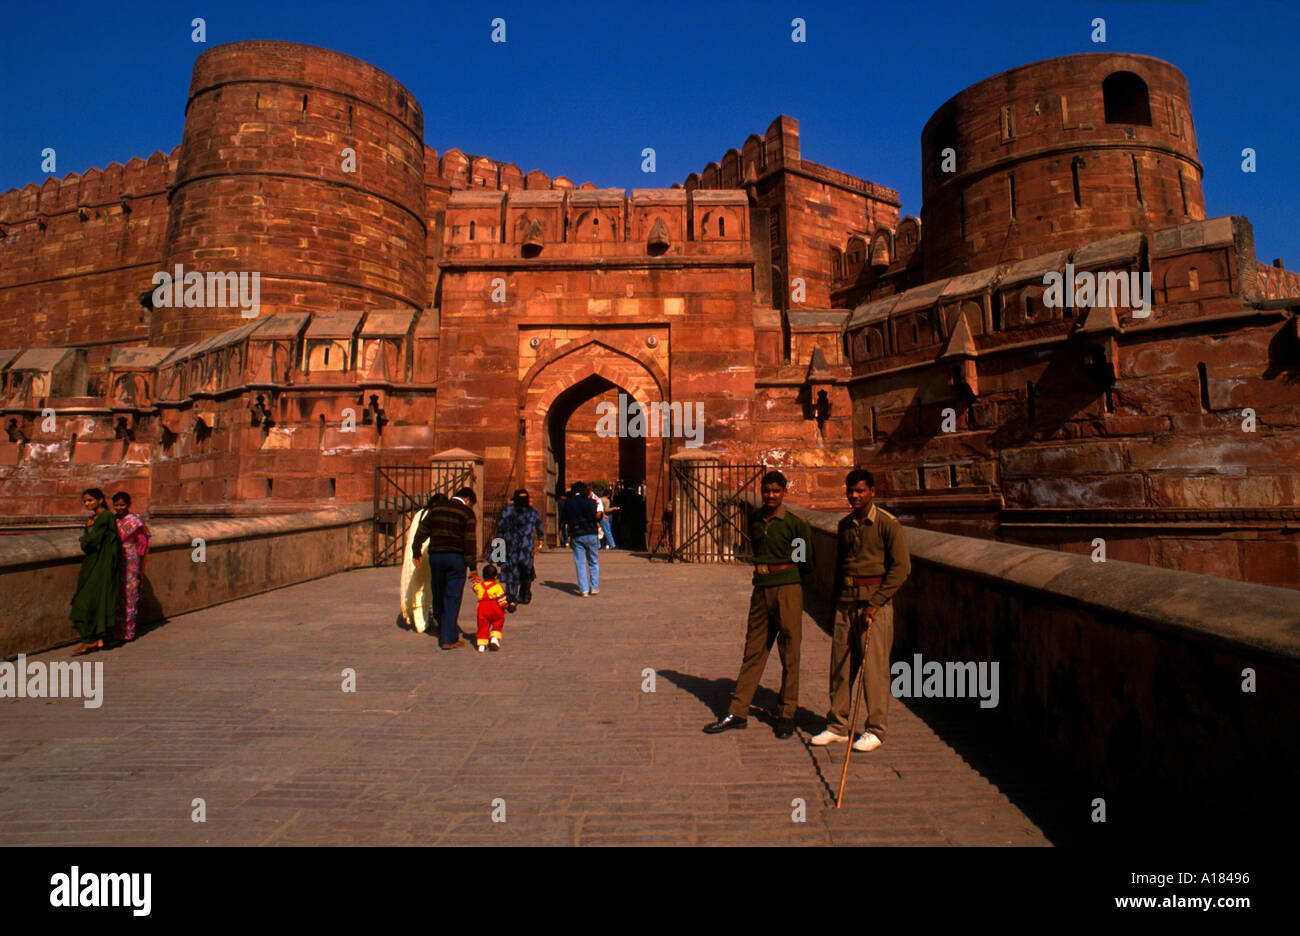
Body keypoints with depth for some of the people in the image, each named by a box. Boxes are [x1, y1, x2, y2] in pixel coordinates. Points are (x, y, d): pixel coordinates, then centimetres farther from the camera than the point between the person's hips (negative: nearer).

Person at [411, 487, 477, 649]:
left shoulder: (436, 509, 9)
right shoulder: (467, 513, -5)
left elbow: (422, 531, 10)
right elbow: (470, 542, -8)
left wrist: (416, 552, 17)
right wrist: (473, 566, -5)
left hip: (435, 556, 4)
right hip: (456, 558, -4)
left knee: (438, 594, 18)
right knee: (452, 598, 0)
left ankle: (442, 628, 33)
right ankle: (448, 639, 0)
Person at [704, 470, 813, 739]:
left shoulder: (796, 523, -6)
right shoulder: (754, 520, 8)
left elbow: (806, 563, 0)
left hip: (788, 589, -5)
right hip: (761, 589, 5)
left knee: (789, 654, 4)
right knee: (753, 651, 9)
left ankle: (787, 714, 16)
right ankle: (738, 712, 14)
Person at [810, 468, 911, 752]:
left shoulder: (888, 524, -7)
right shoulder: (844, 525, 12)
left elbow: (901, 568, -10)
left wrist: (876, 602, -15)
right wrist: (834, 600, 16)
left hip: (875, 601, -6)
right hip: (846, 601, 6)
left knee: (874, 667, 0)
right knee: (840, 664, 8)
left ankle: (875, 730, 13)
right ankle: (838, 725, 20)